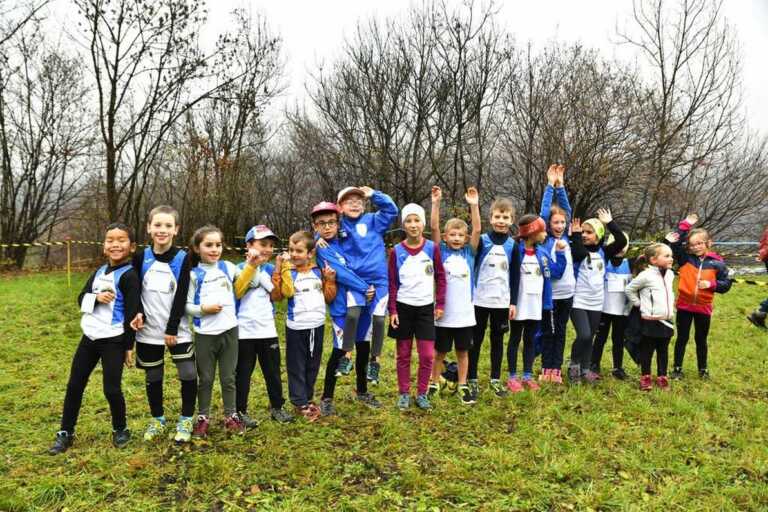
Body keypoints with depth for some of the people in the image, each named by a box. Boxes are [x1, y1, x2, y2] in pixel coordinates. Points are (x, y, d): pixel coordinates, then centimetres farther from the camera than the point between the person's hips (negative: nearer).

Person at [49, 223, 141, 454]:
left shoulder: (129, 275, -14)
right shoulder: (99, 272, 10)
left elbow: (132, 313, -14)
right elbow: (81, 298, 9)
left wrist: (129, 346, -13)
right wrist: (96, 298, -15)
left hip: (113, 341, -7)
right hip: (90, 337, 7)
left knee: (111, 388, -2)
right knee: (74, 385, 12)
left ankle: (120, 429, 22)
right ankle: (65, 433, 27)